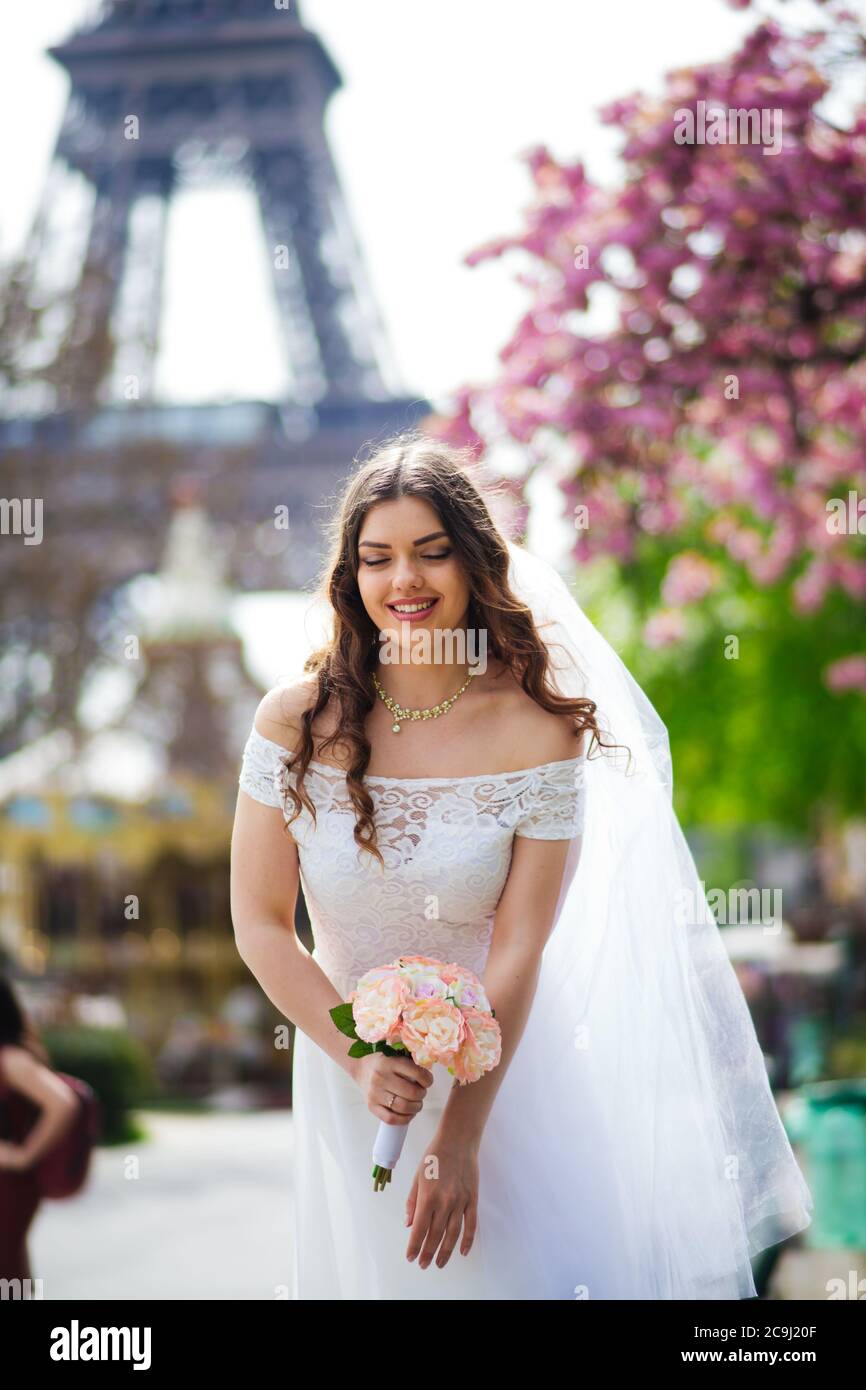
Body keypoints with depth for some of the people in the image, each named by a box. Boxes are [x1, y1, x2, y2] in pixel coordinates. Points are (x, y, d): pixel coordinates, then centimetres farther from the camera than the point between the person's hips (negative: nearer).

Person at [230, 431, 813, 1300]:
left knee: (522, 1265, 10)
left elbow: (518, 952, -15)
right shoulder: (295, 722, -11)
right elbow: (260, 924, -9)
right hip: (345, 1071, 2)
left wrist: (459, 1136, -17)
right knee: (371, 1271, 16)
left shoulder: (539, 732, -15)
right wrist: (359, 1059, -20)